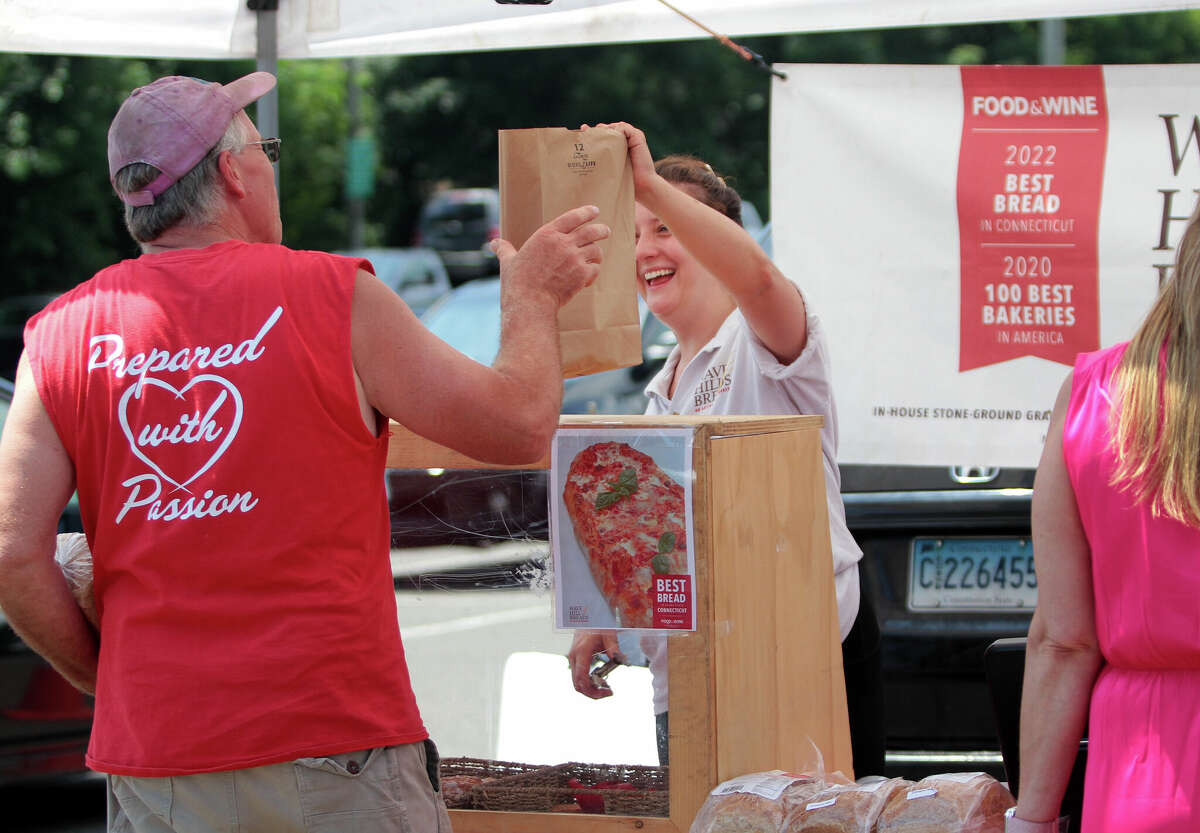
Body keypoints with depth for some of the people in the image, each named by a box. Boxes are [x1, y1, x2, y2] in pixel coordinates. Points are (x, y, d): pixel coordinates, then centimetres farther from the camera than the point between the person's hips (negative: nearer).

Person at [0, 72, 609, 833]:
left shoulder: (65, 334, 4)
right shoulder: (335, 298, -3)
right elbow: (520, 426, 2)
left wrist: (107, 678, 14)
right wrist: (533, 296, 20)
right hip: (336, 742, -3)